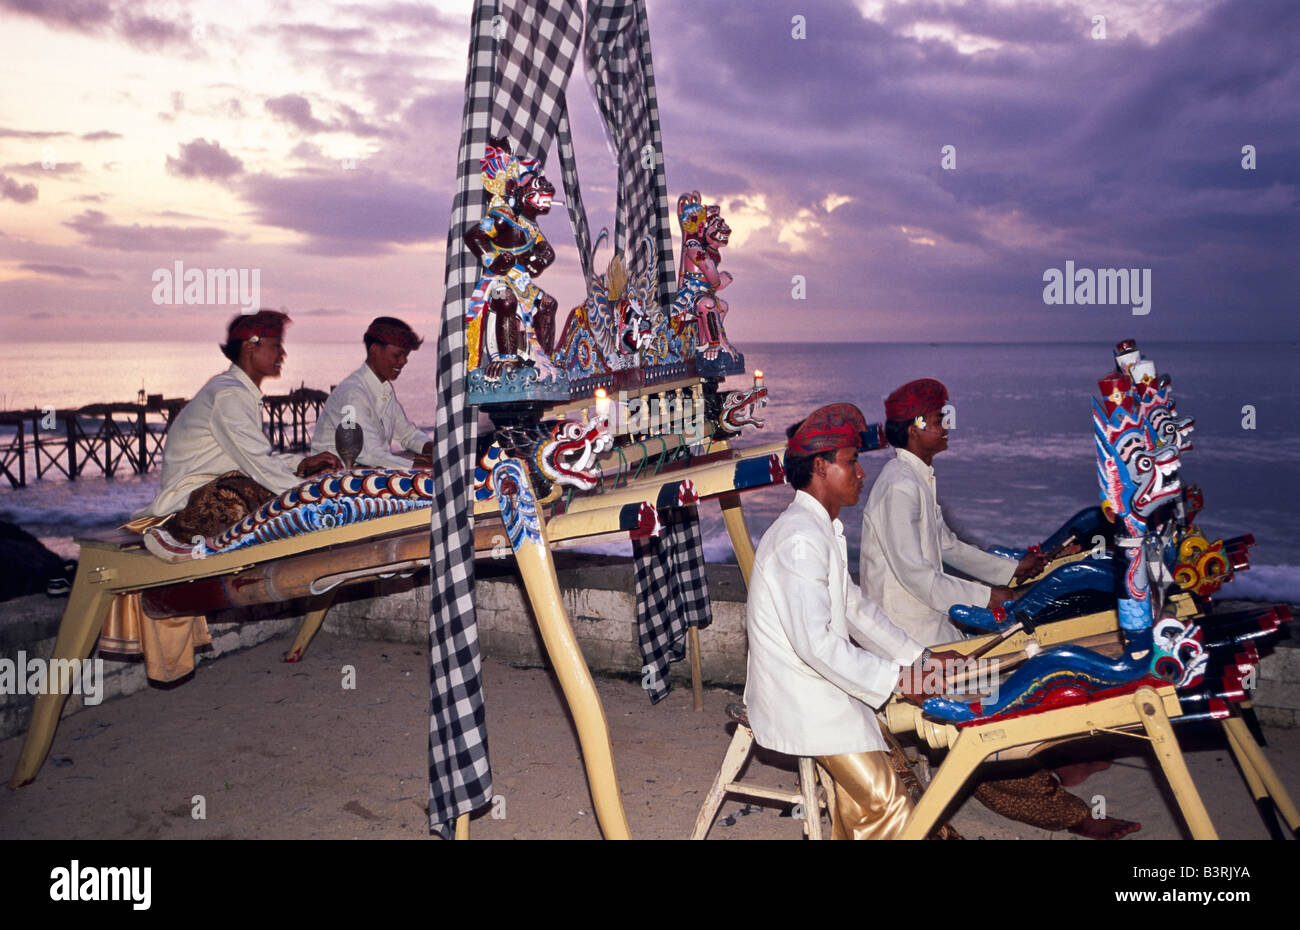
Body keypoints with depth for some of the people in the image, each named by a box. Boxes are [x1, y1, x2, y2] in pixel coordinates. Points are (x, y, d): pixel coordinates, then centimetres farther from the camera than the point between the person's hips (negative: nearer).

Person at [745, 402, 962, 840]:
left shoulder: (823, 530, 13)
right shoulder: (801, 538, -22)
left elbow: (855, 607, 18)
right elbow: (815, 642, -29)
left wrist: (920, 658, 14)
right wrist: (896, 679, -22)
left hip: (821, 685, 10)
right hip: (803, 700, -10)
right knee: (885, 803, -9)